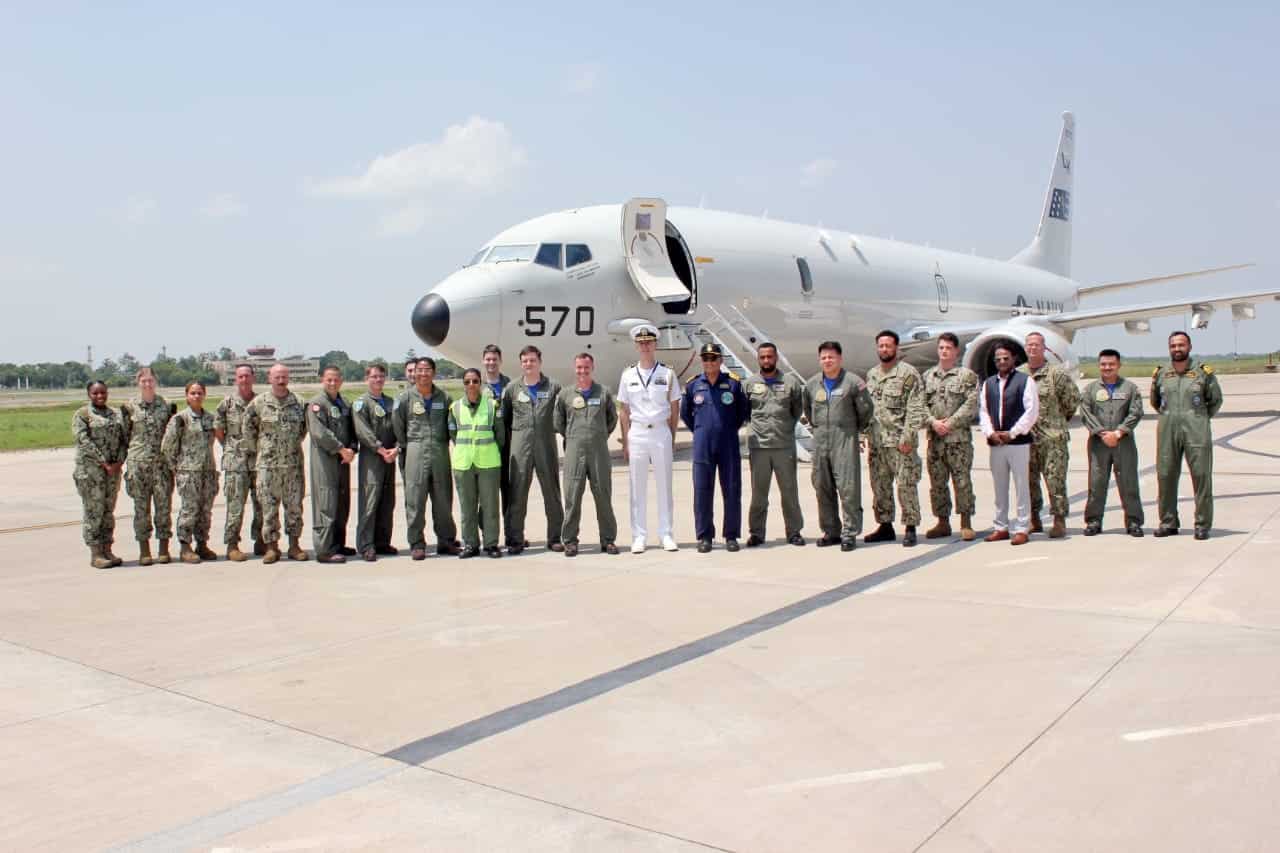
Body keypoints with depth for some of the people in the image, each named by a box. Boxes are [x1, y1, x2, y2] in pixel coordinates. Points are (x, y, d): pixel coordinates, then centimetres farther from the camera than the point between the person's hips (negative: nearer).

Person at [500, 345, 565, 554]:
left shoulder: (553, 387, 5)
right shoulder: (512, 389, 8)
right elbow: (504, 419, 12)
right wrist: (508, 441, 6)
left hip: (547, 446, 0)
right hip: (520, 448, 0)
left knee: (552, 493, 5)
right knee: (517, 494, 1)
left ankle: (555, 538, 13)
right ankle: (515, 539, 7)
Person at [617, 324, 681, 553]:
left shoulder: (667, 374, 3)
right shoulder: (628, 375, 6)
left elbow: (675, 409, 5)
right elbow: (624, 411, 7)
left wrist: (672, 438, 1)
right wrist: (625, 442, 2)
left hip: (661, 432, -1)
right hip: (637, 433, 1)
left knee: (664, 485, 4)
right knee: (638, 488, 3)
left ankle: (666, 534, 11)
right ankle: (639, 537, 8)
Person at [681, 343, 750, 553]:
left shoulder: (733, 384, 2)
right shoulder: (693, 386, 5)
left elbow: (745, 411, 13)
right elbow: (685, 414, 18)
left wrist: (730, 429, 9)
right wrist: (700, 431, 12)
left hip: (729, 446, -1)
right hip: (702, 447, 1)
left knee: (732, 492, 3)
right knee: (702, 492, 1)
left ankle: (731, 536, 12)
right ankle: (704, 537, 9)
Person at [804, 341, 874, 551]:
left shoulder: (853, 382, -4)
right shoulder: (811, 384, 10)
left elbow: (866, 410, 4)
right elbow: (807, 410, 24)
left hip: (845, 441, -5)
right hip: (820, 442, 5)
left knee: (848, 487, -8)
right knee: (822, 488, 8)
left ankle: (849, 533, -3)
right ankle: (831, 531, 18)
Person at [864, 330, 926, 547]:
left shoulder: (908, 373, -5)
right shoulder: (871, 375, 16)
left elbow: (915, 409, -11)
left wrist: (908, 437, -17)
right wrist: (868, 439, 12)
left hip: (900, 441, -7)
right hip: (877, 441, 7)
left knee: (906, 485, -4)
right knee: (879, 485, 11)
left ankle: (910, 529, 4)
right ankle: (885, 526, 21)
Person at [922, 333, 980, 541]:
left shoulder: (967, 375, 0)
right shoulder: (927, 376, 12)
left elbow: (972, 404, -9)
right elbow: (921, 403, 6)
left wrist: (950, 423, -15)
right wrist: (933, 422, -10)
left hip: (959, 437, -4)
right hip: (934, 438, 4)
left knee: (962, 481, -3)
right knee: (937, 482, 8)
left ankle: (966, 523, 6)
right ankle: (943, 522, 18)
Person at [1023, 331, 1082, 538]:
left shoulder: (1057, 373, -2)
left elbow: (1073, 399, 2)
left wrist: (1060, 419, 8)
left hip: (1052, 438, -4)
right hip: (1025, 438, 4)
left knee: (1055, 480, -5)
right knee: (1028, 480, 8)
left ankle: (1059, 521, 1)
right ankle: (1034, 520, 19)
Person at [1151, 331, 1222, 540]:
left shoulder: (1203, 371, 2)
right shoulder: (1160, 374, 9)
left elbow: (1216, 400, 11)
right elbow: (1154, 402, 22)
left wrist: (1201, 418, 8)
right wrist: (1169, 416, 14)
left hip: (1196, 432, -3)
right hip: (1167, 431, 3)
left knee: (1201, 476, -3)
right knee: (1165, 476, 4)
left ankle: (1203, 524, 3)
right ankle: (1168, 522, 14)